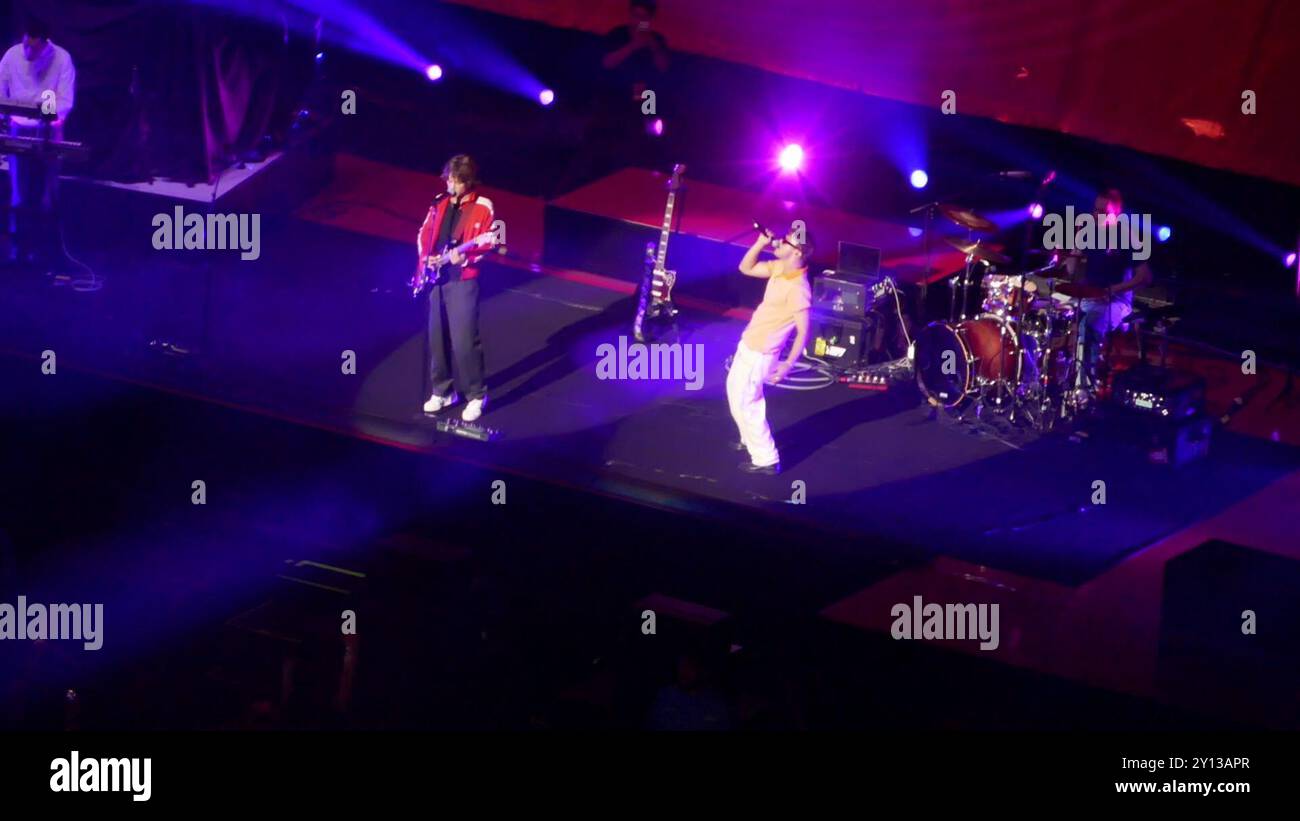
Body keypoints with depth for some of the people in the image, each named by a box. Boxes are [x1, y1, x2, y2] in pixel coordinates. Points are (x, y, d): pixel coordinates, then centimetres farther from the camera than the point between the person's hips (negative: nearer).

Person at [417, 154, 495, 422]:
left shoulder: (482, 208, -8)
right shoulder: (439, 204, 9)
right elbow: (424, 234, 17)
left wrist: (464, 258, -26)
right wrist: (425, 258, 0)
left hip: (464, 280, -6)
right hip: (437, 278, 6)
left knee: (464, 340, -8)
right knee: (437, 337, 9)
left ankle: (476, 395, 3)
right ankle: (443, 390, 23)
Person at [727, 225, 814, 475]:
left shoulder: (798, 288, -29)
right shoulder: (779, 268, -3)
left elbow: (803, 332, -26)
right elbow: (746, 268, 10)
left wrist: (788, 364, -28)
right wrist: (760, 243, -5)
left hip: (760, 353, -10)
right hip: (749, 345, 10)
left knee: (745, 402, 1)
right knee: (736, 390, 27)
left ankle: (766, 460, 10)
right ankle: (751, 440, 45)